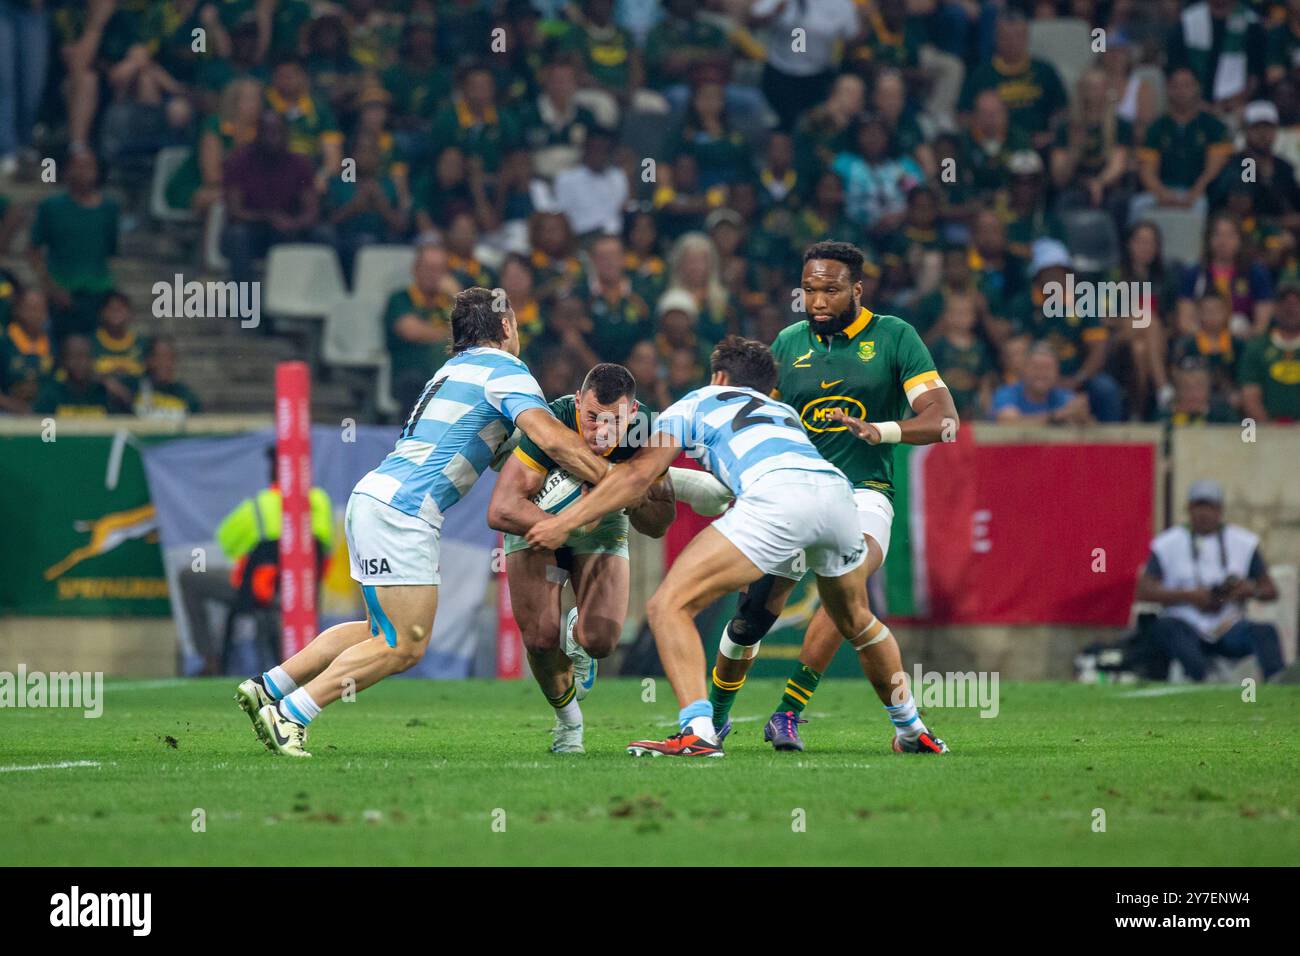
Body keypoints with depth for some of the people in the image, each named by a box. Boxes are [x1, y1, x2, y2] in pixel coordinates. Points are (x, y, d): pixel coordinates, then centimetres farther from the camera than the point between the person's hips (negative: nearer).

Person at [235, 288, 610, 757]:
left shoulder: (457, 368, 24)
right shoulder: (504, 372, -4)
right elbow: (552, 439, -18)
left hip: (375, 498, 10)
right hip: (399, 511, -10)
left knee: (384, 634, 17)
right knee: (404, 646, -7)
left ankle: (266, 688, 16)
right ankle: (288, 716, -7)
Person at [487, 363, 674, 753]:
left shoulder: (645, 433, -26)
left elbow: (659, 523, -17)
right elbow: (500, 510, -40)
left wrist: (631, 499, -37)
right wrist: (569, 525, -43)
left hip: (603, 524, 2)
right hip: (537, 519, -2)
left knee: (601, 641, -16)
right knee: (540, 638, -16)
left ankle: (577, 636, 25)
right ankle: (568, 721, 16)